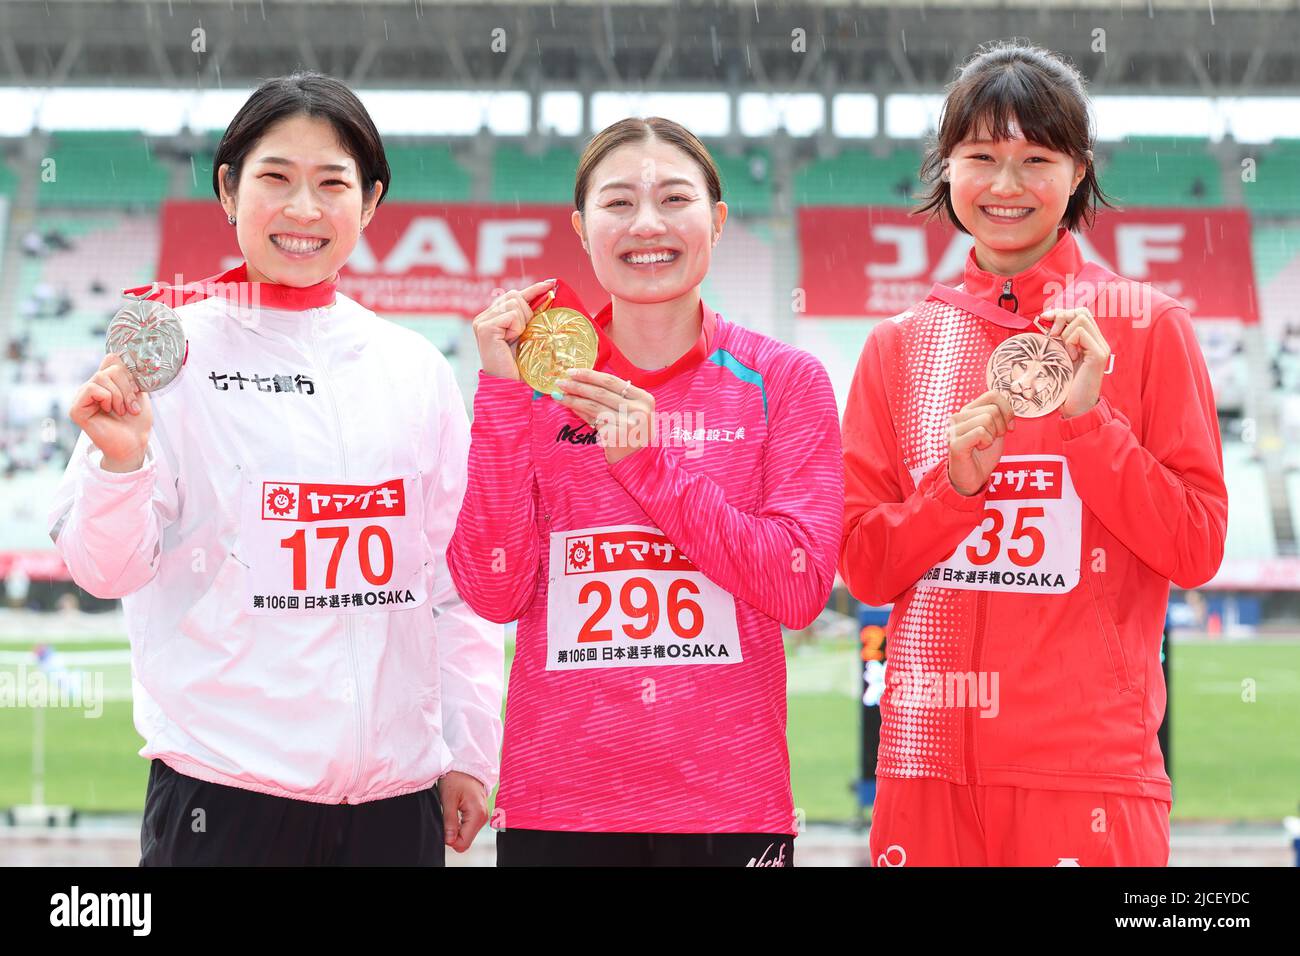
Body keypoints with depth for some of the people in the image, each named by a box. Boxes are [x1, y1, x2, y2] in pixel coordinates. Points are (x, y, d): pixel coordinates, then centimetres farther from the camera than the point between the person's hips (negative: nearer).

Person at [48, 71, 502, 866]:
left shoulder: (418, 371, 8)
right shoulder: (169, 353, -3)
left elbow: (457, 576, 12)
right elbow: (106, 566, -6)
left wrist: (469, 751, 10)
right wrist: (120, 462, -23)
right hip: (224, 790, -3)